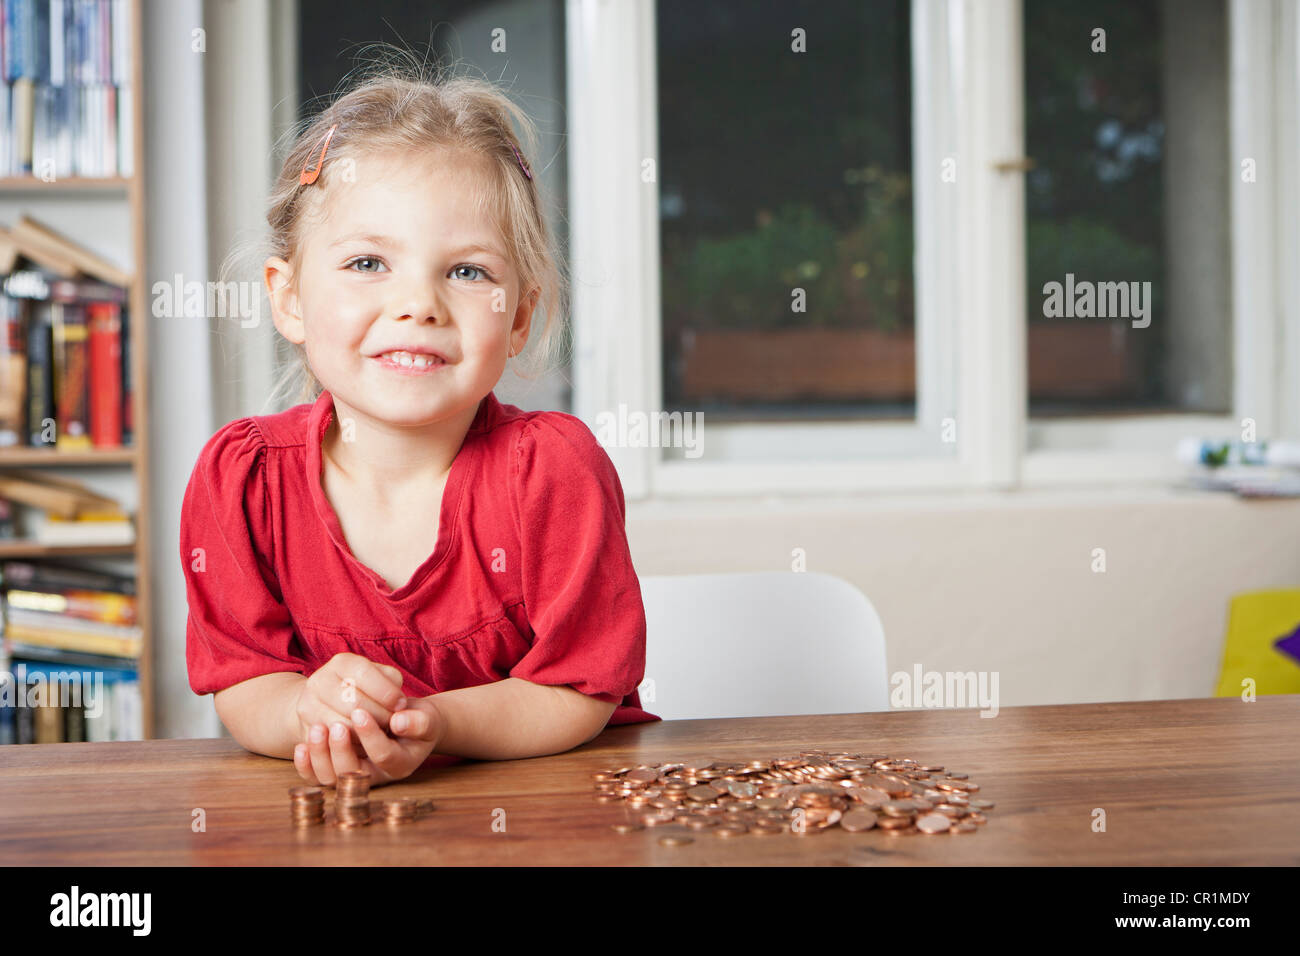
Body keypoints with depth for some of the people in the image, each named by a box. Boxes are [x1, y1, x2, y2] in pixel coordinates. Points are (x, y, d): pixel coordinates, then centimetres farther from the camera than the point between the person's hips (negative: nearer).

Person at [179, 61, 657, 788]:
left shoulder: (554, 469, -16)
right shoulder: (241, 476, -8)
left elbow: (580, 695, -15)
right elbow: (244, 690, -6)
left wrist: (436, 722, -32)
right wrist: (309, 711, -29)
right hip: (333, 809, 2)